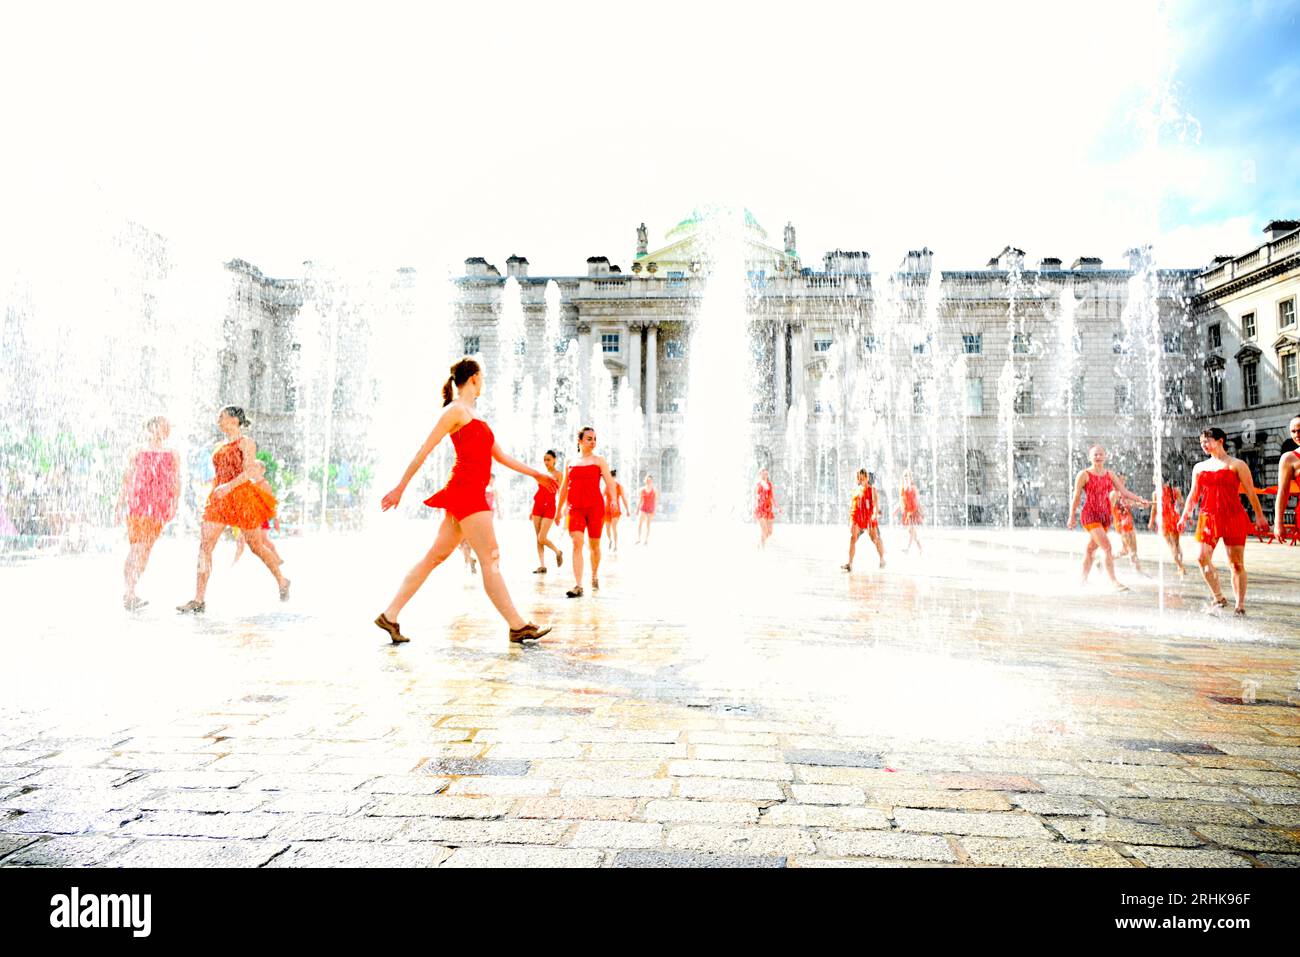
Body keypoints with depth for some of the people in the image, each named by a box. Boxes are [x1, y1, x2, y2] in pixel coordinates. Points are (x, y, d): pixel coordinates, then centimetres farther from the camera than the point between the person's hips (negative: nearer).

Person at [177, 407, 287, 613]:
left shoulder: (246, 443, -4)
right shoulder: (221, 447, 18)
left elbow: (248, 473, -16)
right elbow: (219, 476, 23)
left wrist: (229, 487, -29)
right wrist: (213, 493, 18)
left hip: (242, 497, -7)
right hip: (219, 500, 7)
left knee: (256, 546, 3)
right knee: (204, 545, -6)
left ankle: (282, 582, 24)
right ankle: (199, 600, -6)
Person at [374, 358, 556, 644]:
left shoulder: (473, 415, 24)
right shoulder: (456, 410, -4)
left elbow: (500, 455, 25)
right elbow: (424, 451, -6)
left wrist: (535, 474, 23)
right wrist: (400, 488, -6)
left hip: (472, 493, 10)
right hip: (465, 490, -10)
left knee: (434, 558, 9)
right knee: (491, 560, -7)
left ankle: (389, 615, 14)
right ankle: (517, 626, -3)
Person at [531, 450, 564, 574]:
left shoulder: (558, 474, -2)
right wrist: (532, 510, 15)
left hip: (549, 507, -6)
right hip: (538, 507, 6)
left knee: (542, 539, -12)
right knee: (538, 539, 3)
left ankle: (558, 552, 14)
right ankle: (542, 566, 7)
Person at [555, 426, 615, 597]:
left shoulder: (599, 461, 5)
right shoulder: (570, 463, 13)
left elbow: (610, 482, -6)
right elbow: (564, 488, 20)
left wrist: (612, 499, -25)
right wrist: (559, 509, 22)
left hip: (595, 506, -1)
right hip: (575, 508, 1)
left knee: (594, 545, 9)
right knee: (577, 543, -14)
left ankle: (594, 577, 33)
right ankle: (578, 586, -17)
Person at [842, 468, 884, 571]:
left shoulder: (872, 489, -1)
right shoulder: (856, 490, 12)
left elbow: (875, 503, -10)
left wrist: (875, 515, -24)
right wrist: (849, 519, 17)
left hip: (869, 517, -3)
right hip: (856, 517, 3)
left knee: (875, 539, 13)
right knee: (852, 538, -15)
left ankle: (882, 559, 37)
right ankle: (849, 563, -20)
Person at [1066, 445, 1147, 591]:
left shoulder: (1110, 474, 11)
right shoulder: (1084, 474, -4)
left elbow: (1123, 491, 8)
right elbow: (1076, 496, -2)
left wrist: (1139, 500, -8)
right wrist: (1071, 516, 0)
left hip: (1105, 516, 5)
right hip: (1090, 515, -5)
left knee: (1091, 548, 14)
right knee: (1106, 546, -18)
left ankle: (1083, 580, 24)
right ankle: (1114, 582, -18)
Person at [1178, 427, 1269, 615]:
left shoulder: (1237, 465, 1)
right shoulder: (1199, 467, 13)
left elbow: (1251, 493, 2)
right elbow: (1193, 495, 17)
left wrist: (1259, 516, 0)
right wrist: (1184, 517, 10)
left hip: (1233, 517, -3)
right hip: (1208, 517, 4)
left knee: (1236, 563, 2)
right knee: (1202, 559, -8)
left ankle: (1240, 605, 10)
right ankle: (1218, 598, 5)